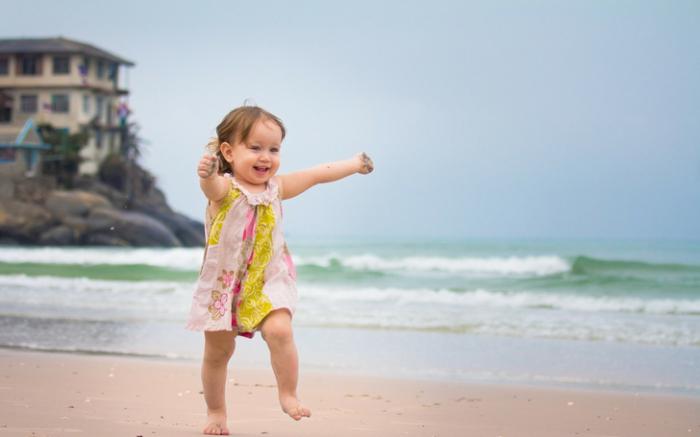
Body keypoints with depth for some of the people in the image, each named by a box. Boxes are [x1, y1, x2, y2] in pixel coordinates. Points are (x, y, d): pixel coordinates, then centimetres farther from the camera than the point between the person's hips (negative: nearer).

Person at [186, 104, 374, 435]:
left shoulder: (276, 187, 0)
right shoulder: (225, 189, -15)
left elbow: (318, 174, 14)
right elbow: (212, 187, -41)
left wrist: (354, 164, 25)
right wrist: (206, 174, -65)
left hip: (268, 281, 2)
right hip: (224, 282, -2)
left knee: (279, 331, -23)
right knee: (217, 351, 8)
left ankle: (288, 395, -7)